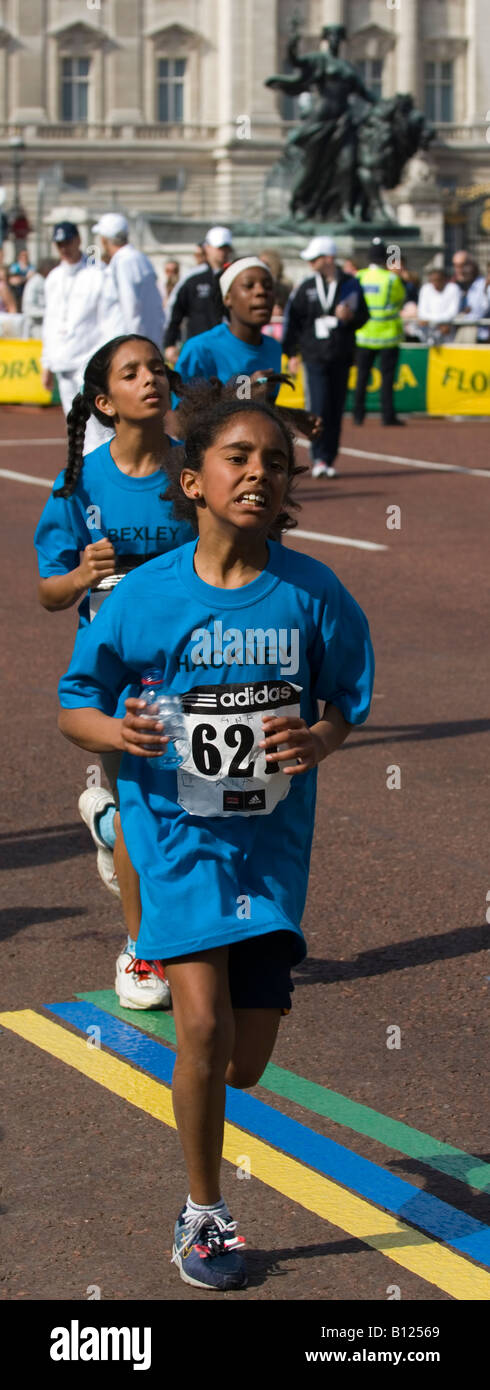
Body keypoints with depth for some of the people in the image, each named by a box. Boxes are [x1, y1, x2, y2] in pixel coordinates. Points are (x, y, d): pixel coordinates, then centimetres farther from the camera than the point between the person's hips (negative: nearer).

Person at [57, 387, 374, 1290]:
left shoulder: (312, 593, -6)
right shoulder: (146, 596, -9)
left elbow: (347, 700, 5)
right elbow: (74, 707, -1)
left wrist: (323, 738, -17)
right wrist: (117, 731, -22)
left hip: (272, 836, 2)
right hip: (177, 831, -2)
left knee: (245, 1063, 6)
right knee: (204, 1024, -13)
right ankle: (203, 1215, 9)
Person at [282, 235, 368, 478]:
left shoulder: (351, 285, 3)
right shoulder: (306, 287, 3)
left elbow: (363, 316, 10)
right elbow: (292, 319, 6)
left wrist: (350, 317, -12)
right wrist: (291, 352, 1)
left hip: (341, 357, 1)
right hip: (315, 356, -1)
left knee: (336, 410, 4)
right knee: (319, 409, -10)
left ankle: (329, 460, 11)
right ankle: (319, 458, -7)